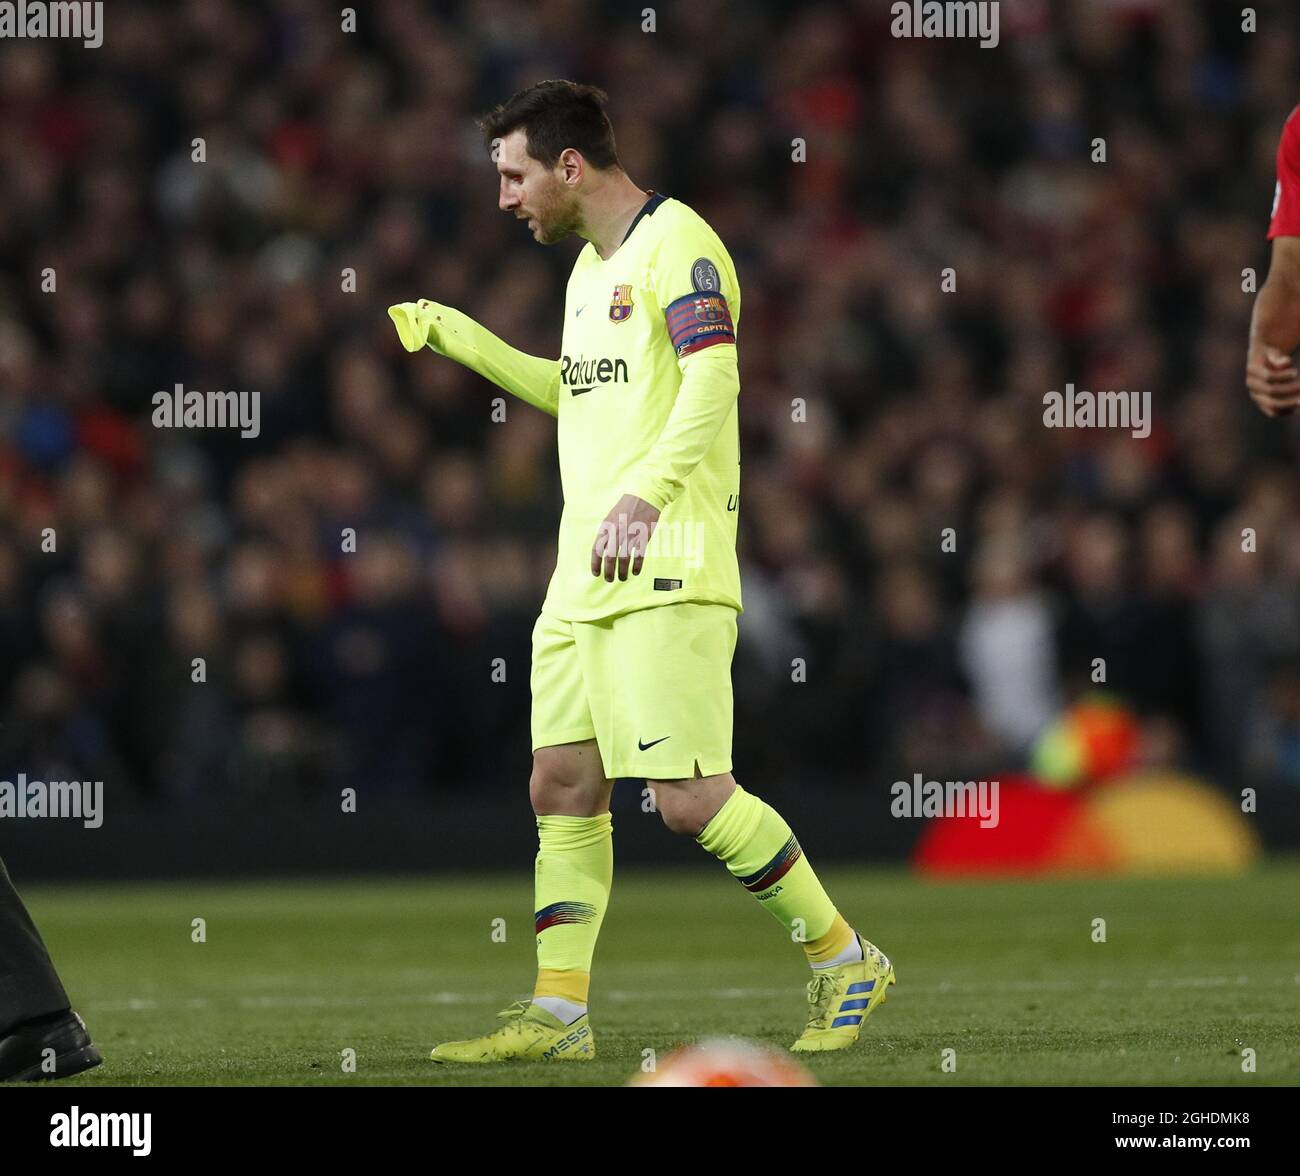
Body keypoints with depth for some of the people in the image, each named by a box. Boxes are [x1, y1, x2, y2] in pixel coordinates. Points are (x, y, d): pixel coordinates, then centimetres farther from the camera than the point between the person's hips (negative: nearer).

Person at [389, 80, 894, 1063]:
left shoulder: (677, 244, -10)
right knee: (562, 787, 5)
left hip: (667, 571, -10)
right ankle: (559, 1013, 8)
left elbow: (712, 385, -24)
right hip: (584, 579, 10)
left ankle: (845, 962, 1)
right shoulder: (592, 265, 19)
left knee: (691, 798, -12)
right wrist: (459, 338, 31)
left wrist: (647, 494, -38)